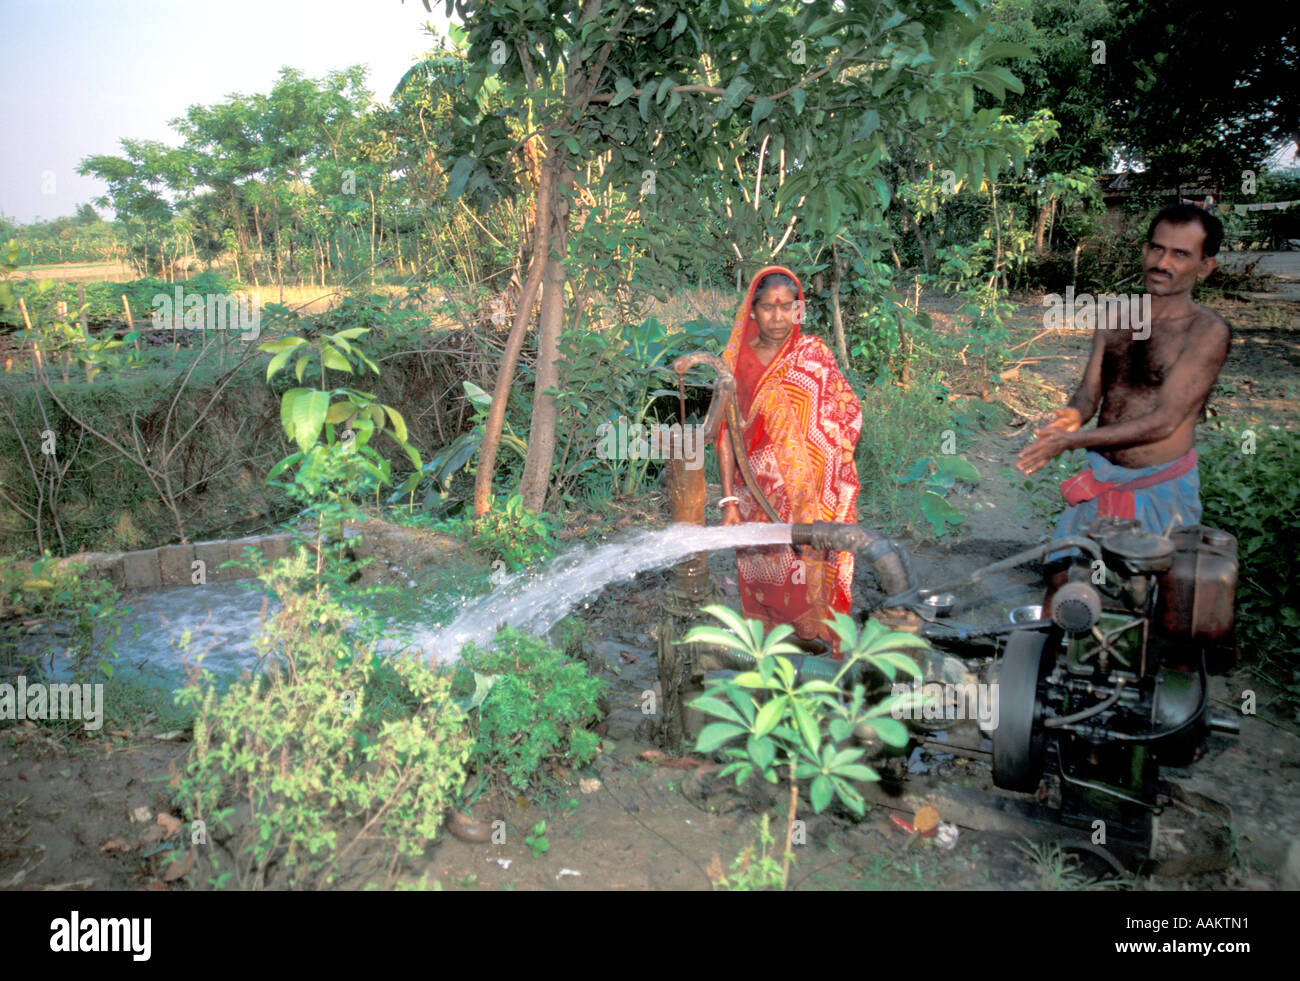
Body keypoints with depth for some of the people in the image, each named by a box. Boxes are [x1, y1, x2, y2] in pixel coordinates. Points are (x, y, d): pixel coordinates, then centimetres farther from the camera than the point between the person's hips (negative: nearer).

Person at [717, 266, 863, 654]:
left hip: (810, 496, 0)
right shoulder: (735, 362, 2)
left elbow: (848, 411, 5)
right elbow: (725, 432, 1)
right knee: (765, 582, 5)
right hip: (759, 498, 1)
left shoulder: (814, 355, 3)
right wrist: (729, 500, -4)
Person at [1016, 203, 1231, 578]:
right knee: (1062, 575, 9)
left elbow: (1164, 421, -20)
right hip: (1102, 476, 5)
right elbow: (1090, 390, 3)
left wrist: (1073, 440, -27)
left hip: (1161, 488, -5)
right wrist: (1074, 415, -22)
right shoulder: (1113, 317, 4)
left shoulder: (1207, 331, -14)